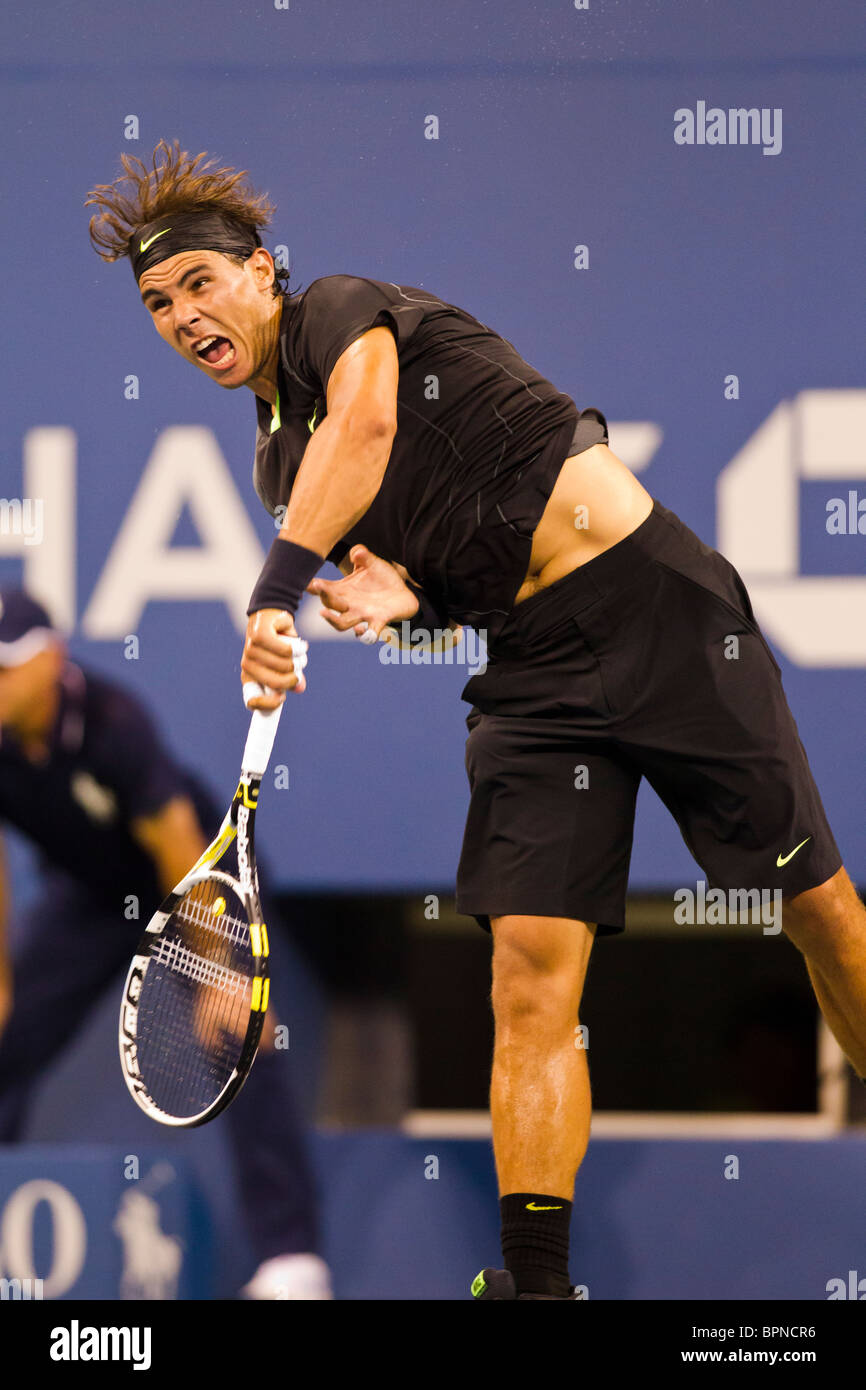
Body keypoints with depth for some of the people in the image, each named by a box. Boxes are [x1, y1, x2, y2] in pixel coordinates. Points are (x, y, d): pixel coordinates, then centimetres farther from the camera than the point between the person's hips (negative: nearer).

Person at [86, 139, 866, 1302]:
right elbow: (438, 600, 15)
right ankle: (534, 1281, -10)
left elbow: (365, 421, -28)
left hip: (654, 594, -6)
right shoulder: (278, 460, 16)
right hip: (532, 672, 6)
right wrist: (394, 596, -9)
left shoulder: (342, 309, -4)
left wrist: (280, 582, -35)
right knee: (531, 978, -9)